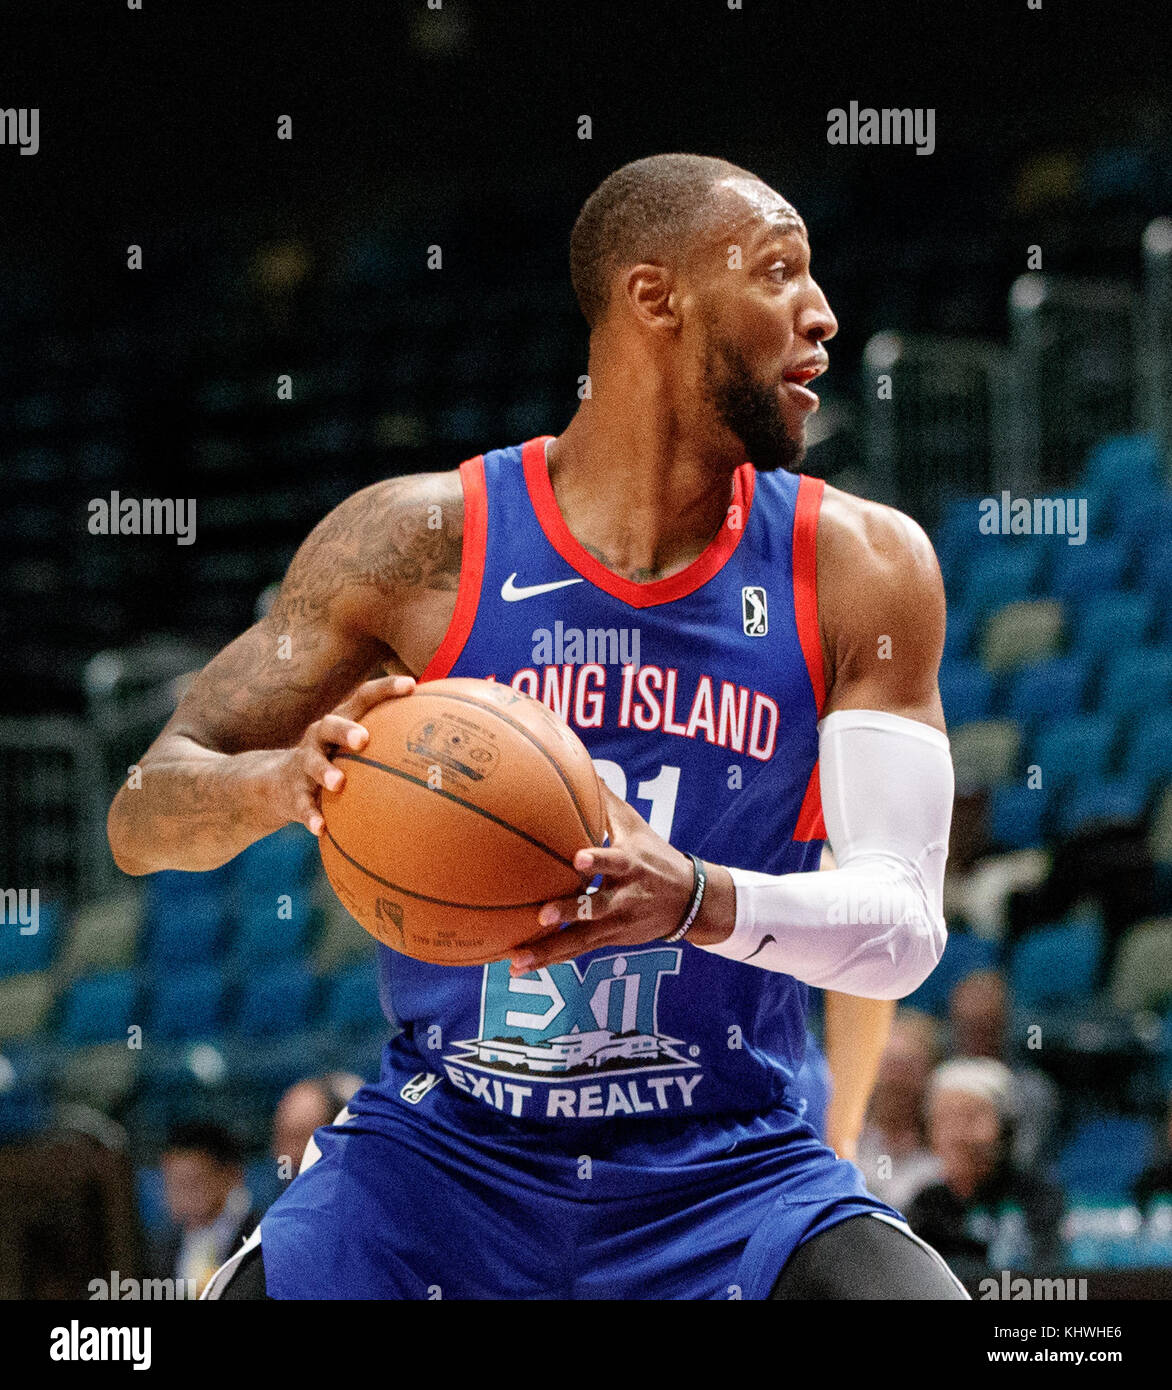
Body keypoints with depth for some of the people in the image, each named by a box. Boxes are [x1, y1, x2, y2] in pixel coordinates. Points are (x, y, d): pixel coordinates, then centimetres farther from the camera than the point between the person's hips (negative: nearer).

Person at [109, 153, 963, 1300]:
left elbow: (904, 925, -9)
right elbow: (141, 820, -3)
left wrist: (700, 900, -30)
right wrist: (282, 781, -28)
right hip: (443, 1155, 0)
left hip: (730, 1171, 1)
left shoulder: (861, 567, -2)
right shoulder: (419, 541, -6)